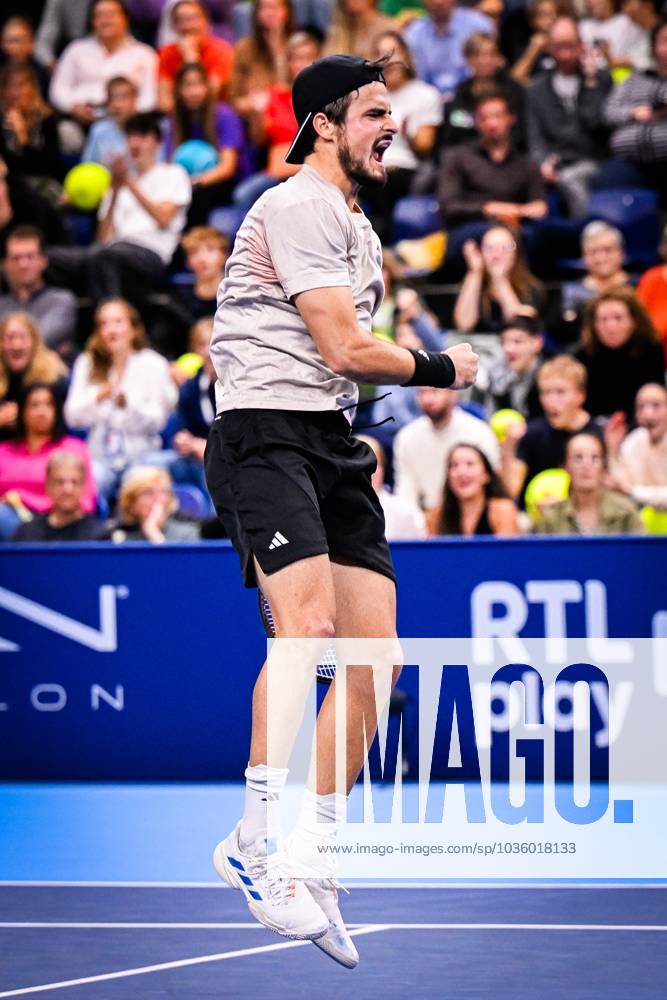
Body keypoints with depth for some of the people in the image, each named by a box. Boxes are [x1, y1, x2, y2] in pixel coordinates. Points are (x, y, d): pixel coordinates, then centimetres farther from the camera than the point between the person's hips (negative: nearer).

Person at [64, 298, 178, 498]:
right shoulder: (86, 364, 11)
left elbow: (158, 420, -6)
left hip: (141, 456, -1)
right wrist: (97, 398, -20)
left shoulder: (152, 364, 3)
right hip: (100, 457, 1)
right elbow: (73, 417, 0)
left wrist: (128, 404, -25)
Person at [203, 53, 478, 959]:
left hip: (330, 442, 9)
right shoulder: (298, 207, -9)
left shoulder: (356, 227, 23)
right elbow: (347, 350, -14)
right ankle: (258, 839, -25)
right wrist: (441, 369, 1)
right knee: (309, 620, -27)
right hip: (264, 435, -9)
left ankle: (308, 858, 9)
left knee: (376, 655, 1)